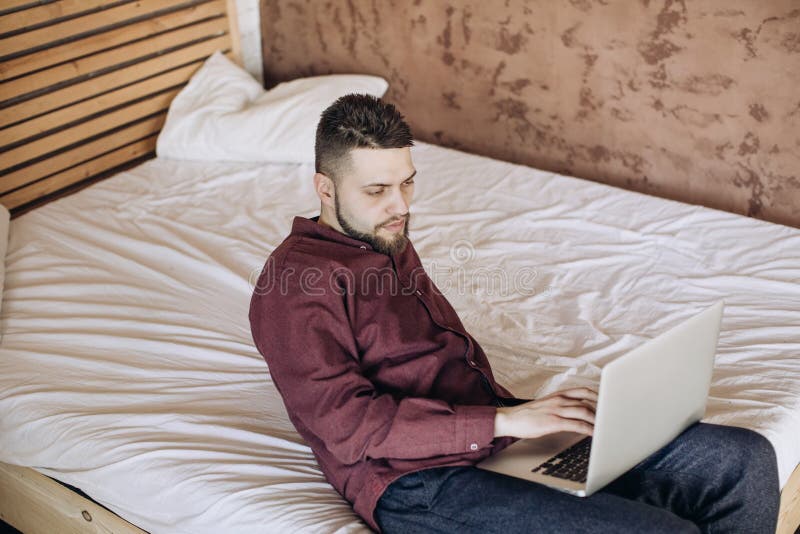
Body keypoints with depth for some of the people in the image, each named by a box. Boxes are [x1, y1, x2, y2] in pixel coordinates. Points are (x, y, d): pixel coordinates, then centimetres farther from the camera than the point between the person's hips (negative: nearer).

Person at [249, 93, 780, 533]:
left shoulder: (390, 242, 20)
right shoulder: (295, 282, -9)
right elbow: (348, 426, -18)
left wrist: (520, 411, 7)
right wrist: (502, 421, -20)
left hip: (501, 432, 9)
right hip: (422, 485, -8)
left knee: (747, 460, -2)